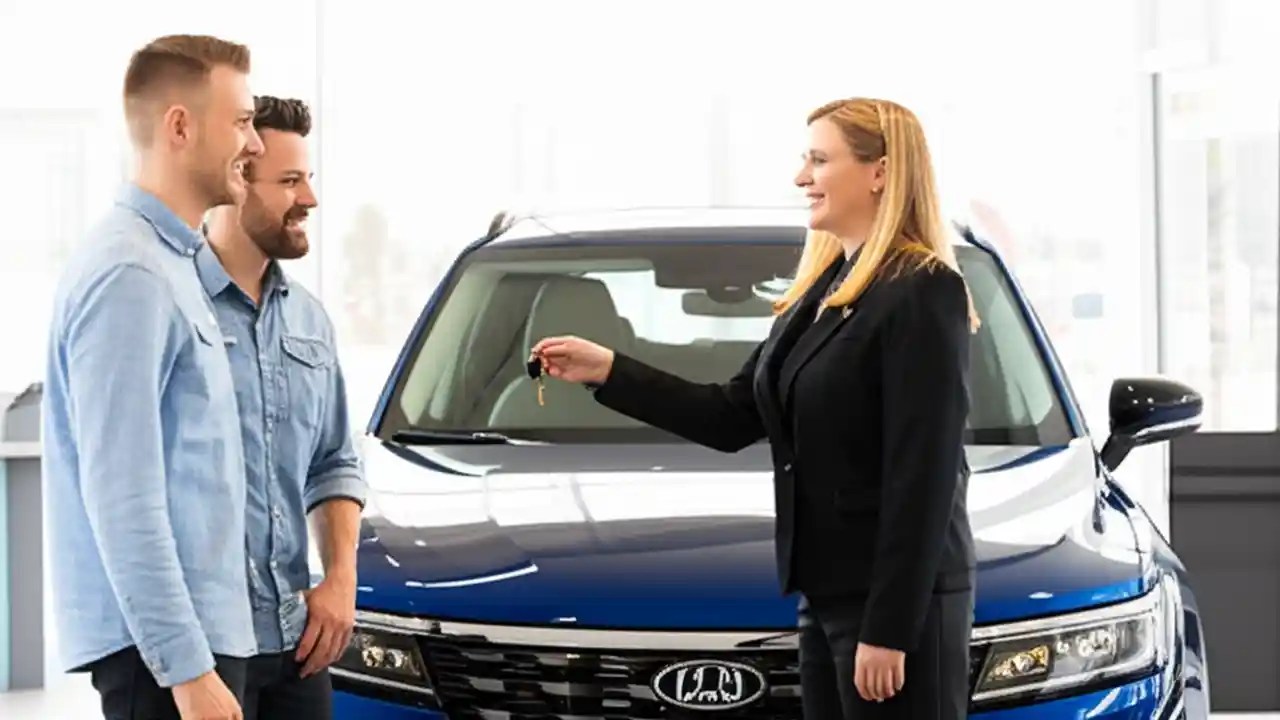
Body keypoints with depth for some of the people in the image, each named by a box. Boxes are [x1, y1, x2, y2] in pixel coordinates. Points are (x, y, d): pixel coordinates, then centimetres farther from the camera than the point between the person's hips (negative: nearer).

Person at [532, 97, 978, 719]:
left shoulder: (923, 294, -14)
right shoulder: (821, 293, 15)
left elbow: (922, 478, -18)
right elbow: (732, 418, 15)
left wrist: (889, 628, -20)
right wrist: (608, 372, 7)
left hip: (899, 602, -9)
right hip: (827, 595, 9)